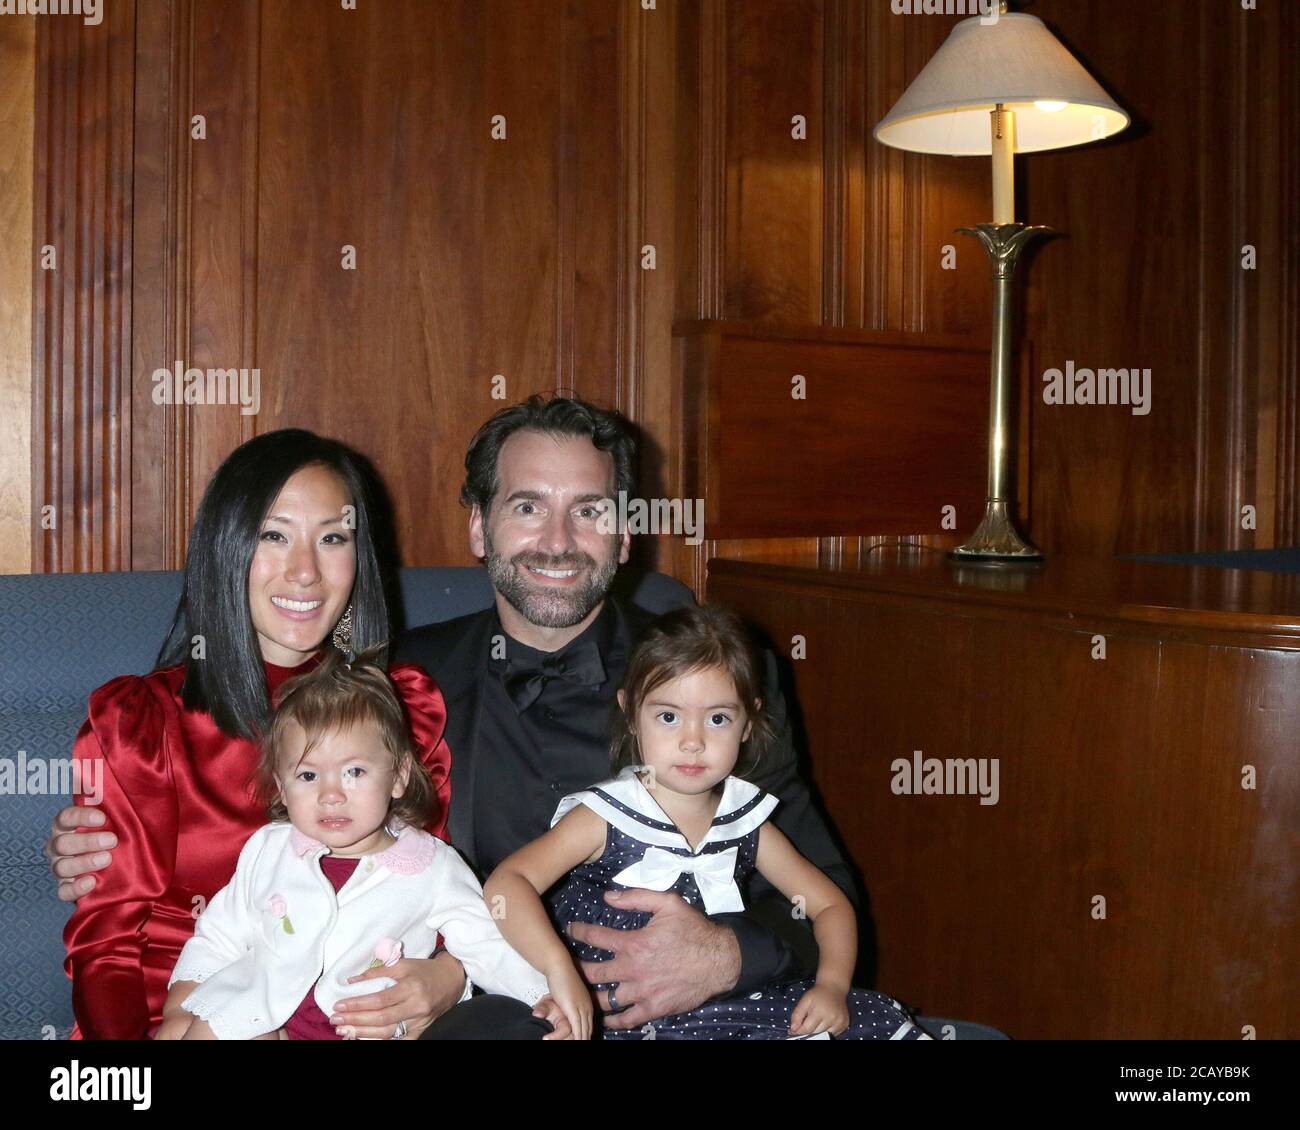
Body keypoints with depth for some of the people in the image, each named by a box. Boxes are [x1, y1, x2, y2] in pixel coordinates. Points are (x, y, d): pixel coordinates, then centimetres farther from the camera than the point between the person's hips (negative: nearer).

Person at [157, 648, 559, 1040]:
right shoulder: (267, 850, 7)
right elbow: (219, 935, 15)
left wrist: (542, 995, -13)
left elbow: (487, 945, 2)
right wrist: (179, 1009, 3)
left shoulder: (433, 868, 0)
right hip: (257, 1019, 1)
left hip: (367, 1029, -1)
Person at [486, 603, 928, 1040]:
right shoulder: (604, 816, -10)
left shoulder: (746, 821, 4)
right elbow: (506, 883, -21)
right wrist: (559, 968, -38)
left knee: (874, 1016, -10)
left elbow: (829, 904, 12)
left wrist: (831, 985, -7)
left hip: (725, 1008, 2)